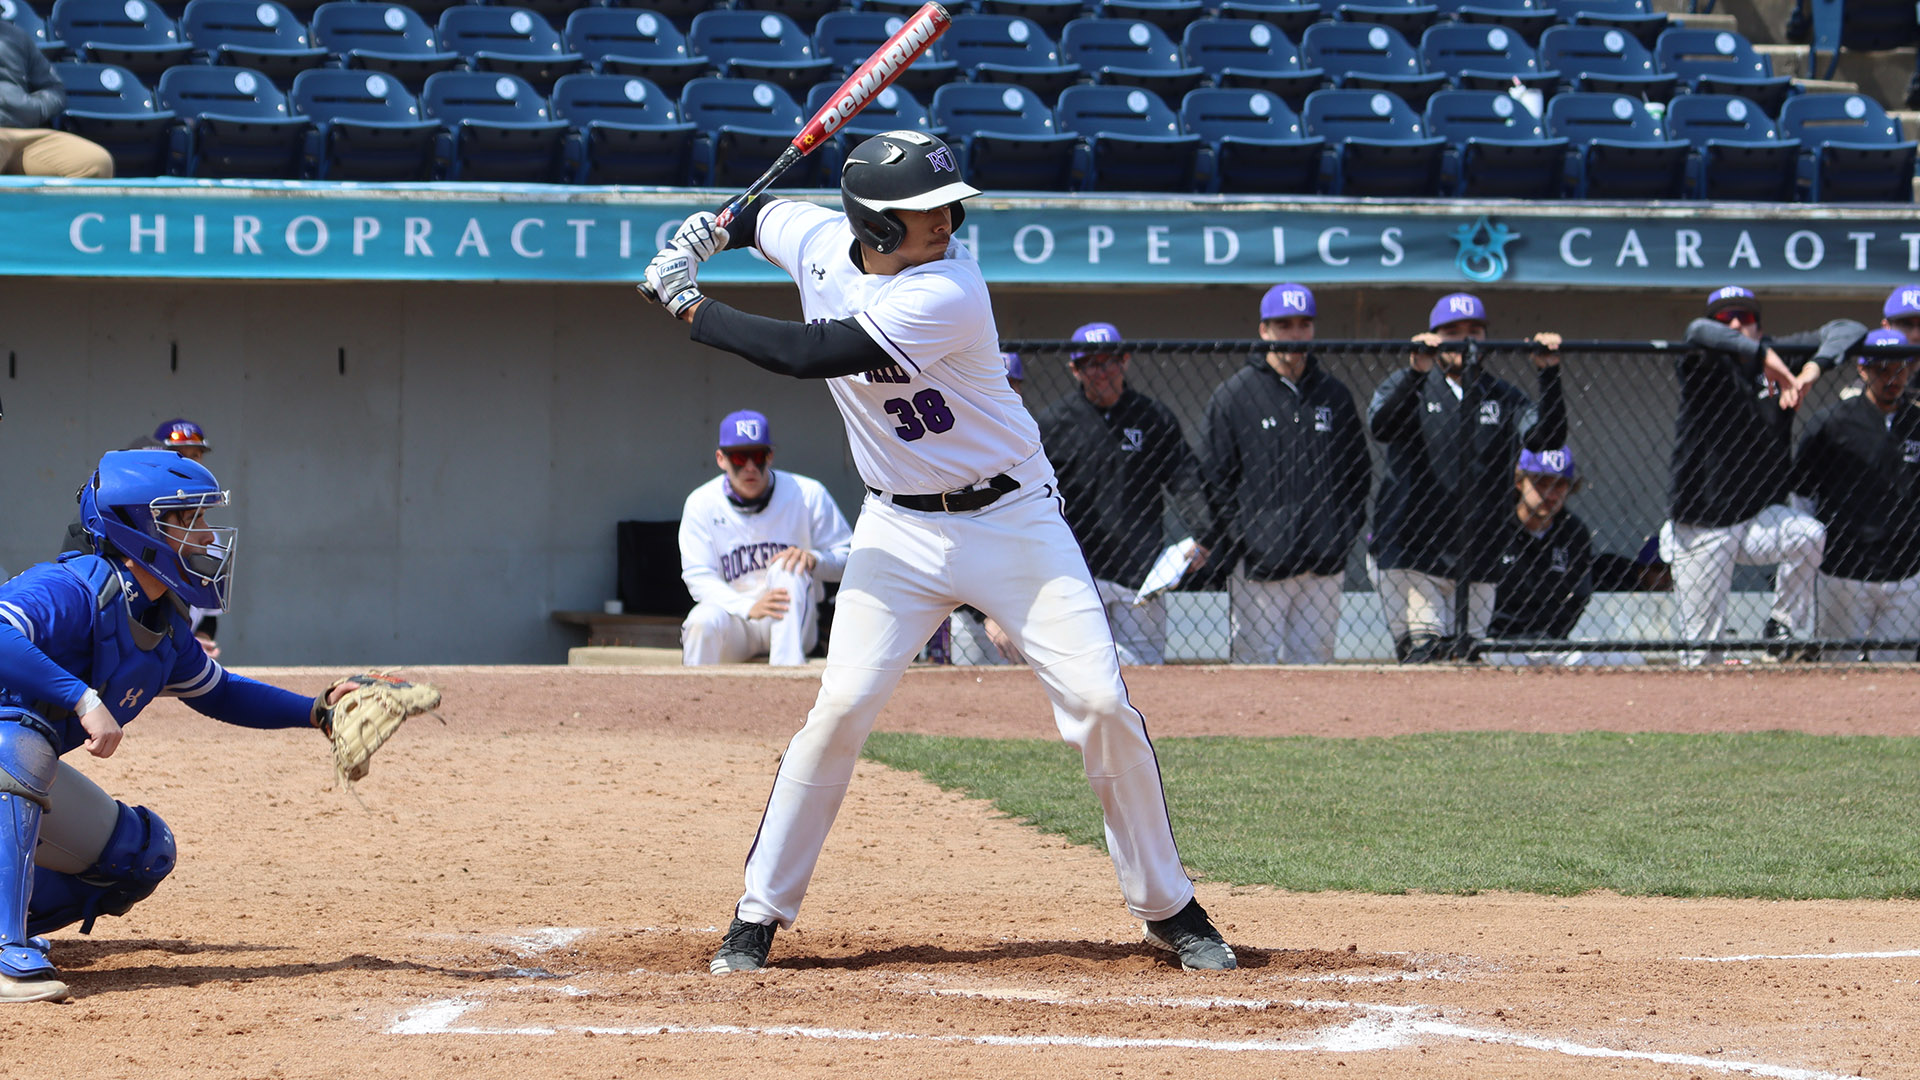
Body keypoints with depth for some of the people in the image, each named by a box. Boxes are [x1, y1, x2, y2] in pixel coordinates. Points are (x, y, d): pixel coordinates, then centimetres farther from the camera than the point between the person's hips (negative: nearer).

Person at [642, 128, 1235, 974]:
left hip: (1013, 517, -4)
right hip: (901, 530, 4)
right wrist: (709, 234, -1)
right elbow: (758, 214, 20)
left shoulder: (947, 294, -25)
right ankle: (758, 918, 1)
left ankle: (1168, 911, 7)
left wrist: (691, 308, -23)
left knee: (1101, 704, -7)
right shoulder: (817, 240, -5)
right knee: (841, 708, -8)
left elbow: (812, 355, -31)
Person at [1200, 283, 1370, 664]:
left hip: (1325, 563, 4)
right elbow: (1216, 482, 2)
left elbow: (1359, 471, 20)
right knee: (1255, 660, -7)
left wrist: (1346, 529, 7)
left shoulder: (1334, 395, 14)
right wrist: (1236, 540, -7)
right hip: (1259, 562, -4)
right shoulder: (1232, 395, 2)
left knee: (1314, 661, 4)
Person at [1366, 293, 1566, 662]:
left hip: (1480, 562, 3)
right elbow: (1381, 424, -17)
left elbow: (1546, 437, -4)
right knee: (1422, 659, -13)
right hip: (1412, 557, -3)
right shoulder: (1406, 388, 5)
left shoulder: (1505, 397, 12)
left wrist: (1549, 375, -17)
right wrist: (1415, 372, -33)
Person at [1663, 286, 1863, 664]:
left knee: (1811, 535, -29)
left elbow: (1847, 331, 0)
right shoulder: (1703, 366, -8)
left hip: (1760, 518, 3)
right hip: (1703, 530, -3)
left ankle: (1784, 631, -11)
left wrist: (1813, 368, -18)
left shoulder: (1778, 354, 2)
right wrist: (1765, 357, -39)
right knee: (1701, 649, -6)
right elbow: (1698, 332, -32)